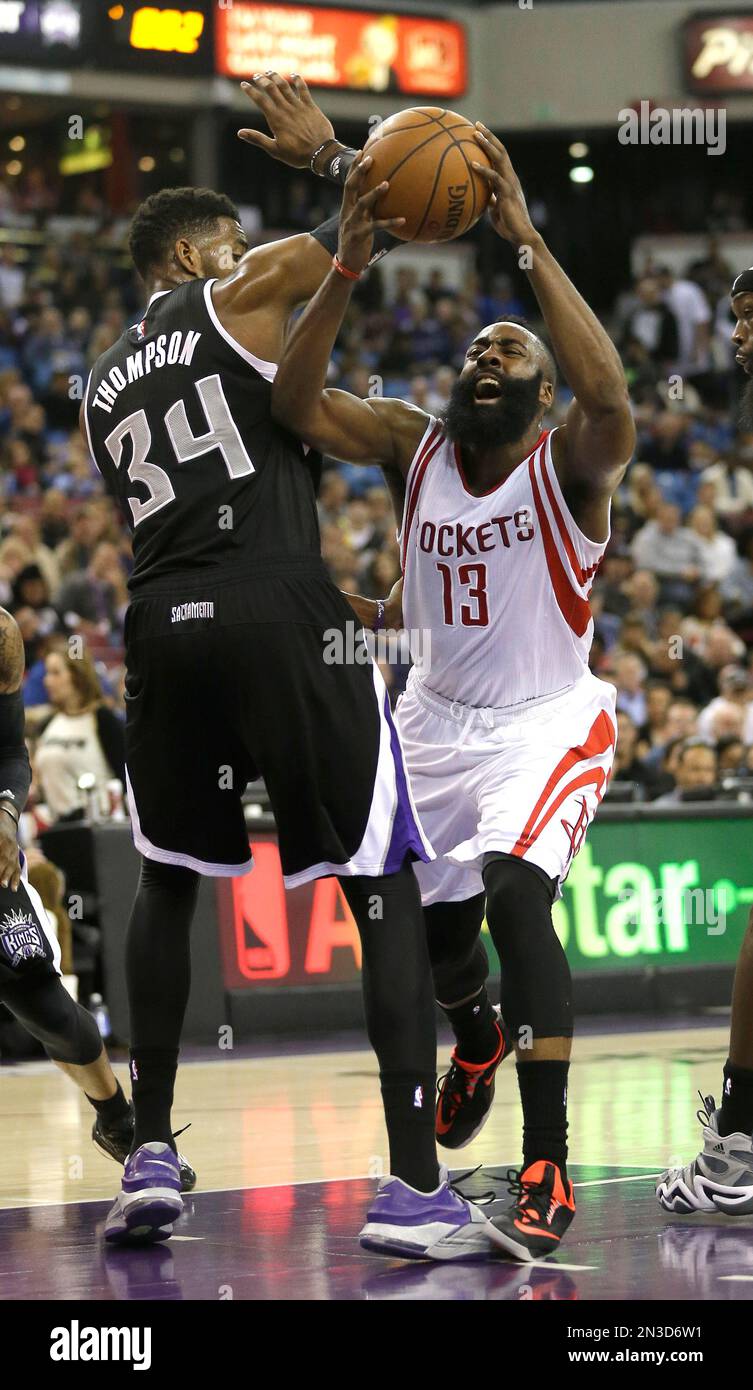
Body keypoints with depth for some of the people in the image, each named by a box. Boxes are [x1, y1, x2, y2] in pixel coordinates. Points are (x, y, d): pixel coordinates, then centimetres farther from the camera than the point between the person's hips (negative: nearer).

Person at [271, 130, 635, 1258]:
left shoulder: (572, 464, -17)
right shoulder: (412, 447, -5)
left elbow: (611, 399, -41)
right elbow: (293, 403, -20)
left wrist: (528, 243, -43)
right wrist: (346, 271, -34)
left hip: (549, 721, -5)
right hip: (439, 716, 5)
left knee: (514, 890, -29)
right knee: (431, 921, 17)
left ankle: (548, 1172, -29)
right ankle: (477, 1037, 56)